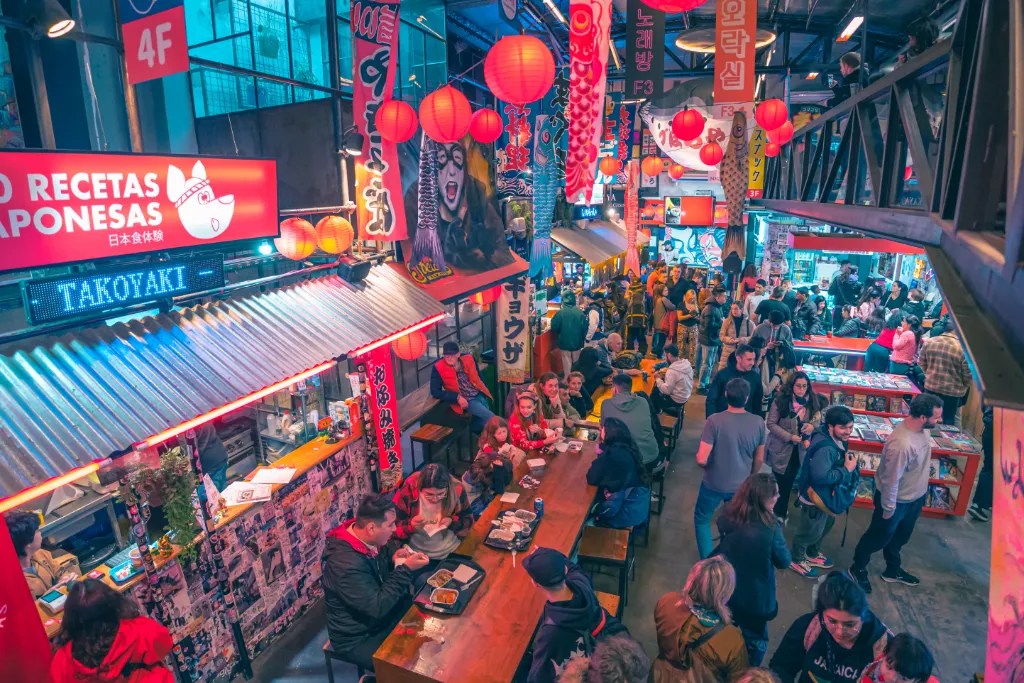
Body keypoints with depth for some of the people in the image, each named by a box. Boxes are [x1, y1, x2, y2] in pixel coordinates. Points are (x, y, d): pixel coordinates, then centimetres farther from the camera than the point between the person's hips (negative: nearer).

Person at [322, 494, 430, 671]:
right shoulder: (347, 564, -34)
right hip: (357, 638, -8)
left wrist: (393, 559, -10)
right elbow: (377, 608, -32)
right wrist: (406, 569, -29)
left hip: (380, 613, 8)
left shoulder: (366, 538, -9)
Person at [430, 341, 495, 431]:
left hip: (479, 395, 5)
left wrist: (485, 392, 7)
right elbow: (435, 391, -16)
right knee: (492, 419, -16)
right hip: (466, 401, -4)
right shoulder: (439, 368, -14)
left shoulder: (468, 359, -3)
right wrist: (457, 398, -21)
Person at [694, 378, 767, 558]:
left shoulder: (715, 420, -25)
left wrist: (708, 465, -1)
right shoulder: (758, 423, -13)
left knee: (702, 519, 21)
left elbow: (701, 459, -25)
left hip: (714, 484, -3)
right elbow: (759, 460, 0)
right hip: (741, 486, 3)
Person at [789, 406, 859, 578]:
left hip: (827, 494, 10)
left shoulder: (837, 439, -4)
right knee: (809, 531, 12)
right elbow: (821, 476, -40)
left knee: (825, 527, 30)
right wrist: (847, 470, -30)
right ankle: (797, 560, 37)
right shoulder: (825, 448, -36)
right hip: (814, 497, -10)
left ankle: (812, 554, 53)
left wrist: (848, 461, -4)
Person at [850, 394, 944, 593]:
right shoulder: (901, 444, -39)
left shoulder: (922, 428, -12)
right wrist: (888, 509, -18)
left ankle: (893, 570, 50)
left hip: (916, 497, 8)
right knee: (879, 537, 14)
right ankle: (858, 568, 37)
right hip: (897, 500, -8)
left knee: (900, 536, 28)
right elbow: (891, 480, -29)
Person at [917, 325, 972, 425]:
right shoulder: (963, 348, -16)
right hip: (952, 390, -3)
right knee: (949, 420, 12)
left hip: (930, 386, 3)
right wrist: (964, 387, 8)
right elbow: (968, 374, -10)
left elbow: (921, 362, 6)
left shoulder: (929, 342, -5)